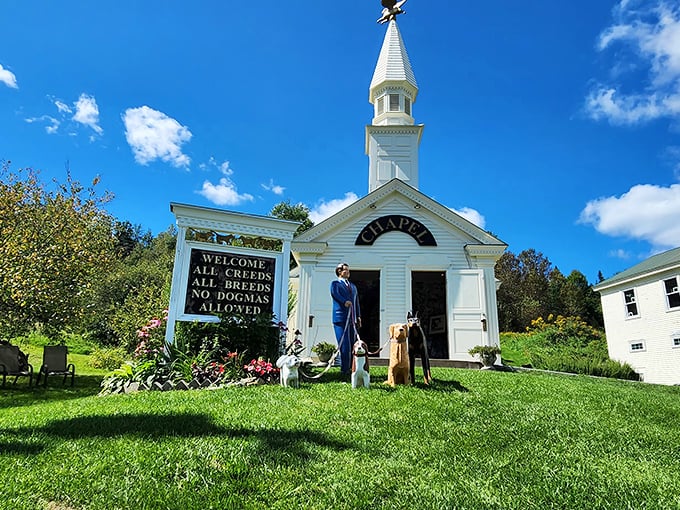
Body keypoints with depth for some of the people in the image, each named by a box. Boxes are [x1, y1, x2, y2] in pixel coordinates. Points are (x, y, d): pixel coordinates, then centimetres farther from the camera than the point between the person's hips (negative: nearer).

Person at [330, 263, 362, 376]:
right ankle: (344, 369, -4)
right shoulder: (335, 283, 8)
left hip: (352, 319, 6)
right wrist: (344, 301, -28)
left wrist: (358, 316, 12)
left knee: (352, 345, 3)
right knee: (344, 345, -9)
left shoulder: (353, 286, 26)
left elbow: (356, 302, 23)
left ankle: (351, 368, 7)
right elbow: (334, 293, -14)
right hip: (341, 318, -5)